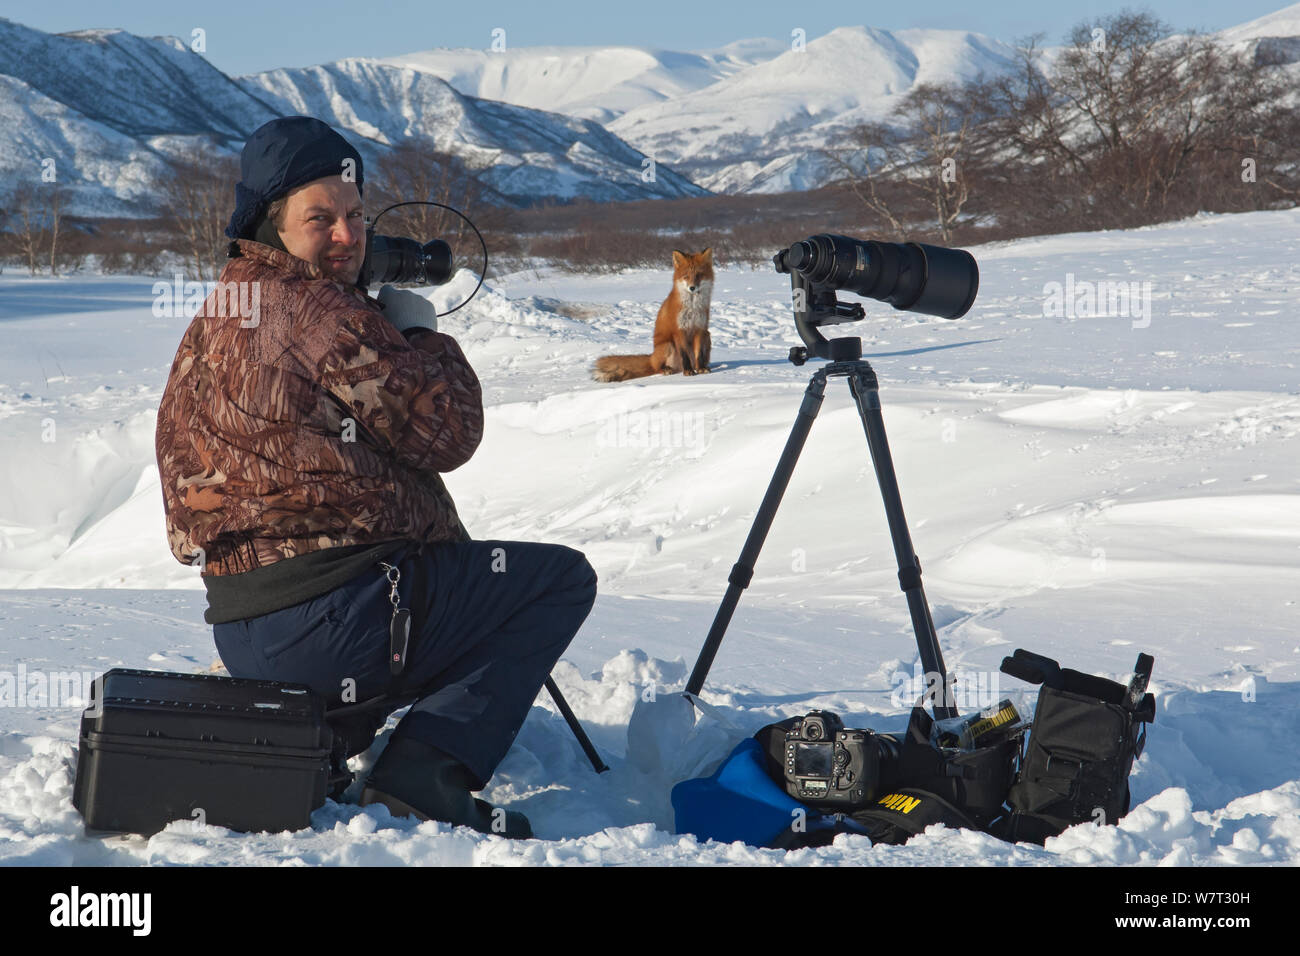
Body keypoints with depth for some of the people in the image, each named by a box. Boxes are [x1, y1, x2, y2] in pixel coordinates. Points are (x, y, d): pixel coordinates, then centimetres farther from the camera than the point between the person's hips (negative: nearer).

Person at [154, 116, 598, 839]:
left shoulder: (216, 316, 15)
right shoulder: (325, 313, -13)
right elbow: (447, 435, -9)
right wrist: (431, 342, 8)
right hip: (327, 622, -9)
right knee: (562, 579, 6)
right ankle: (426, 773, -9)